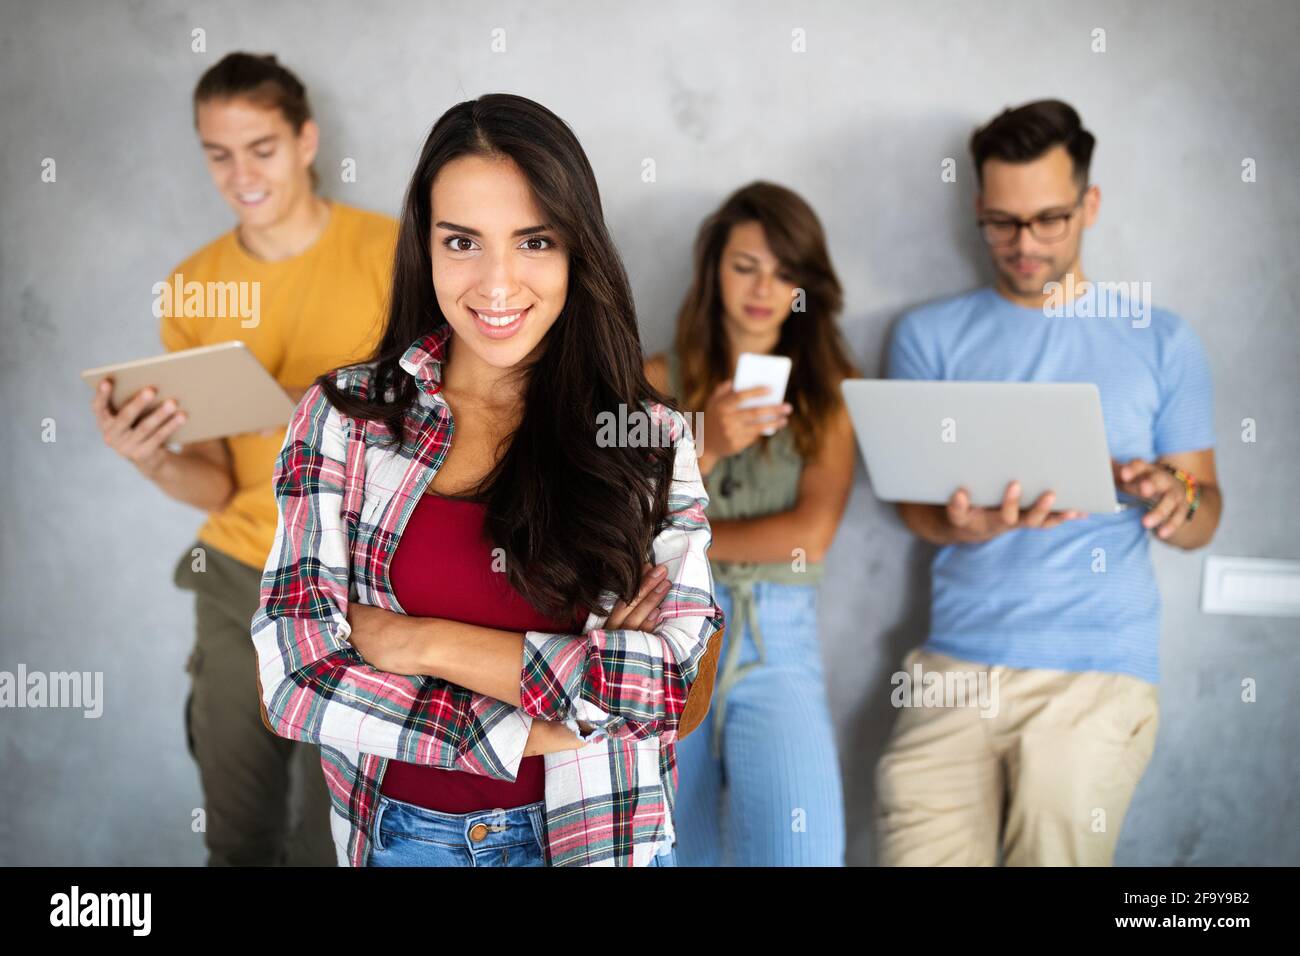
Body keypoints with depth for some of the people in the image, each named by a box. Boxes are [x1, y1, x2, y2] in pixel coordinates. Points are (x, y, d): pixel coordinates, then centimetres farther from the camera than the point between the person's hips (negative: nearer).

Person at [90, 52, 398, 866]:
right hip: (238, 580, 4)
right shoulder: (192, 287, 4)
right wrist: (154, 462, -17)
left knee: (332, 841, 1)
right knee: (236, 835, 10)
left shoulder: (391, 251, -7)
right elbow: (218, 483, 4)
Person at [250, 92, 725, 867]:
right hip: (403, 830, 1)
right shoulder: (343, 417, -7)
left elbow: (669, 682, -16)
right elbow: (297, 678, -14)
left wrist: (420, 642, -16)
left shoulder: (651, 438, -6)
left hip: (595, 829, 0)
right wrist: (538, 730, -18)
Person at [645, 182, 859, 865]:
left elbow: (811, 535, -7)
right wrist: (704, 448, -19)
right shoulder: (660, 380, 6)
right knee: (683, 849, 8)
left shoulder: (828, 392, 4)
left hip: (778, 644, -1)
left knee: (797, 848, -20)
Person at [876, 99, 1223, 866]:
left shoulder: (1162, 344, 8)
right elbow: (915, 502, 4)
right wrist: (968, 524, -19)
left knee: (1059, 850, -7)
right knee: (920, 849, -10)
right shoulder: (930, 337, 9)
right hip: (959, 662, 1)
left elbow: (1204, 521, 9)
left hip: (1100, 671, -1)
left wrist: (1175, 496, -15)